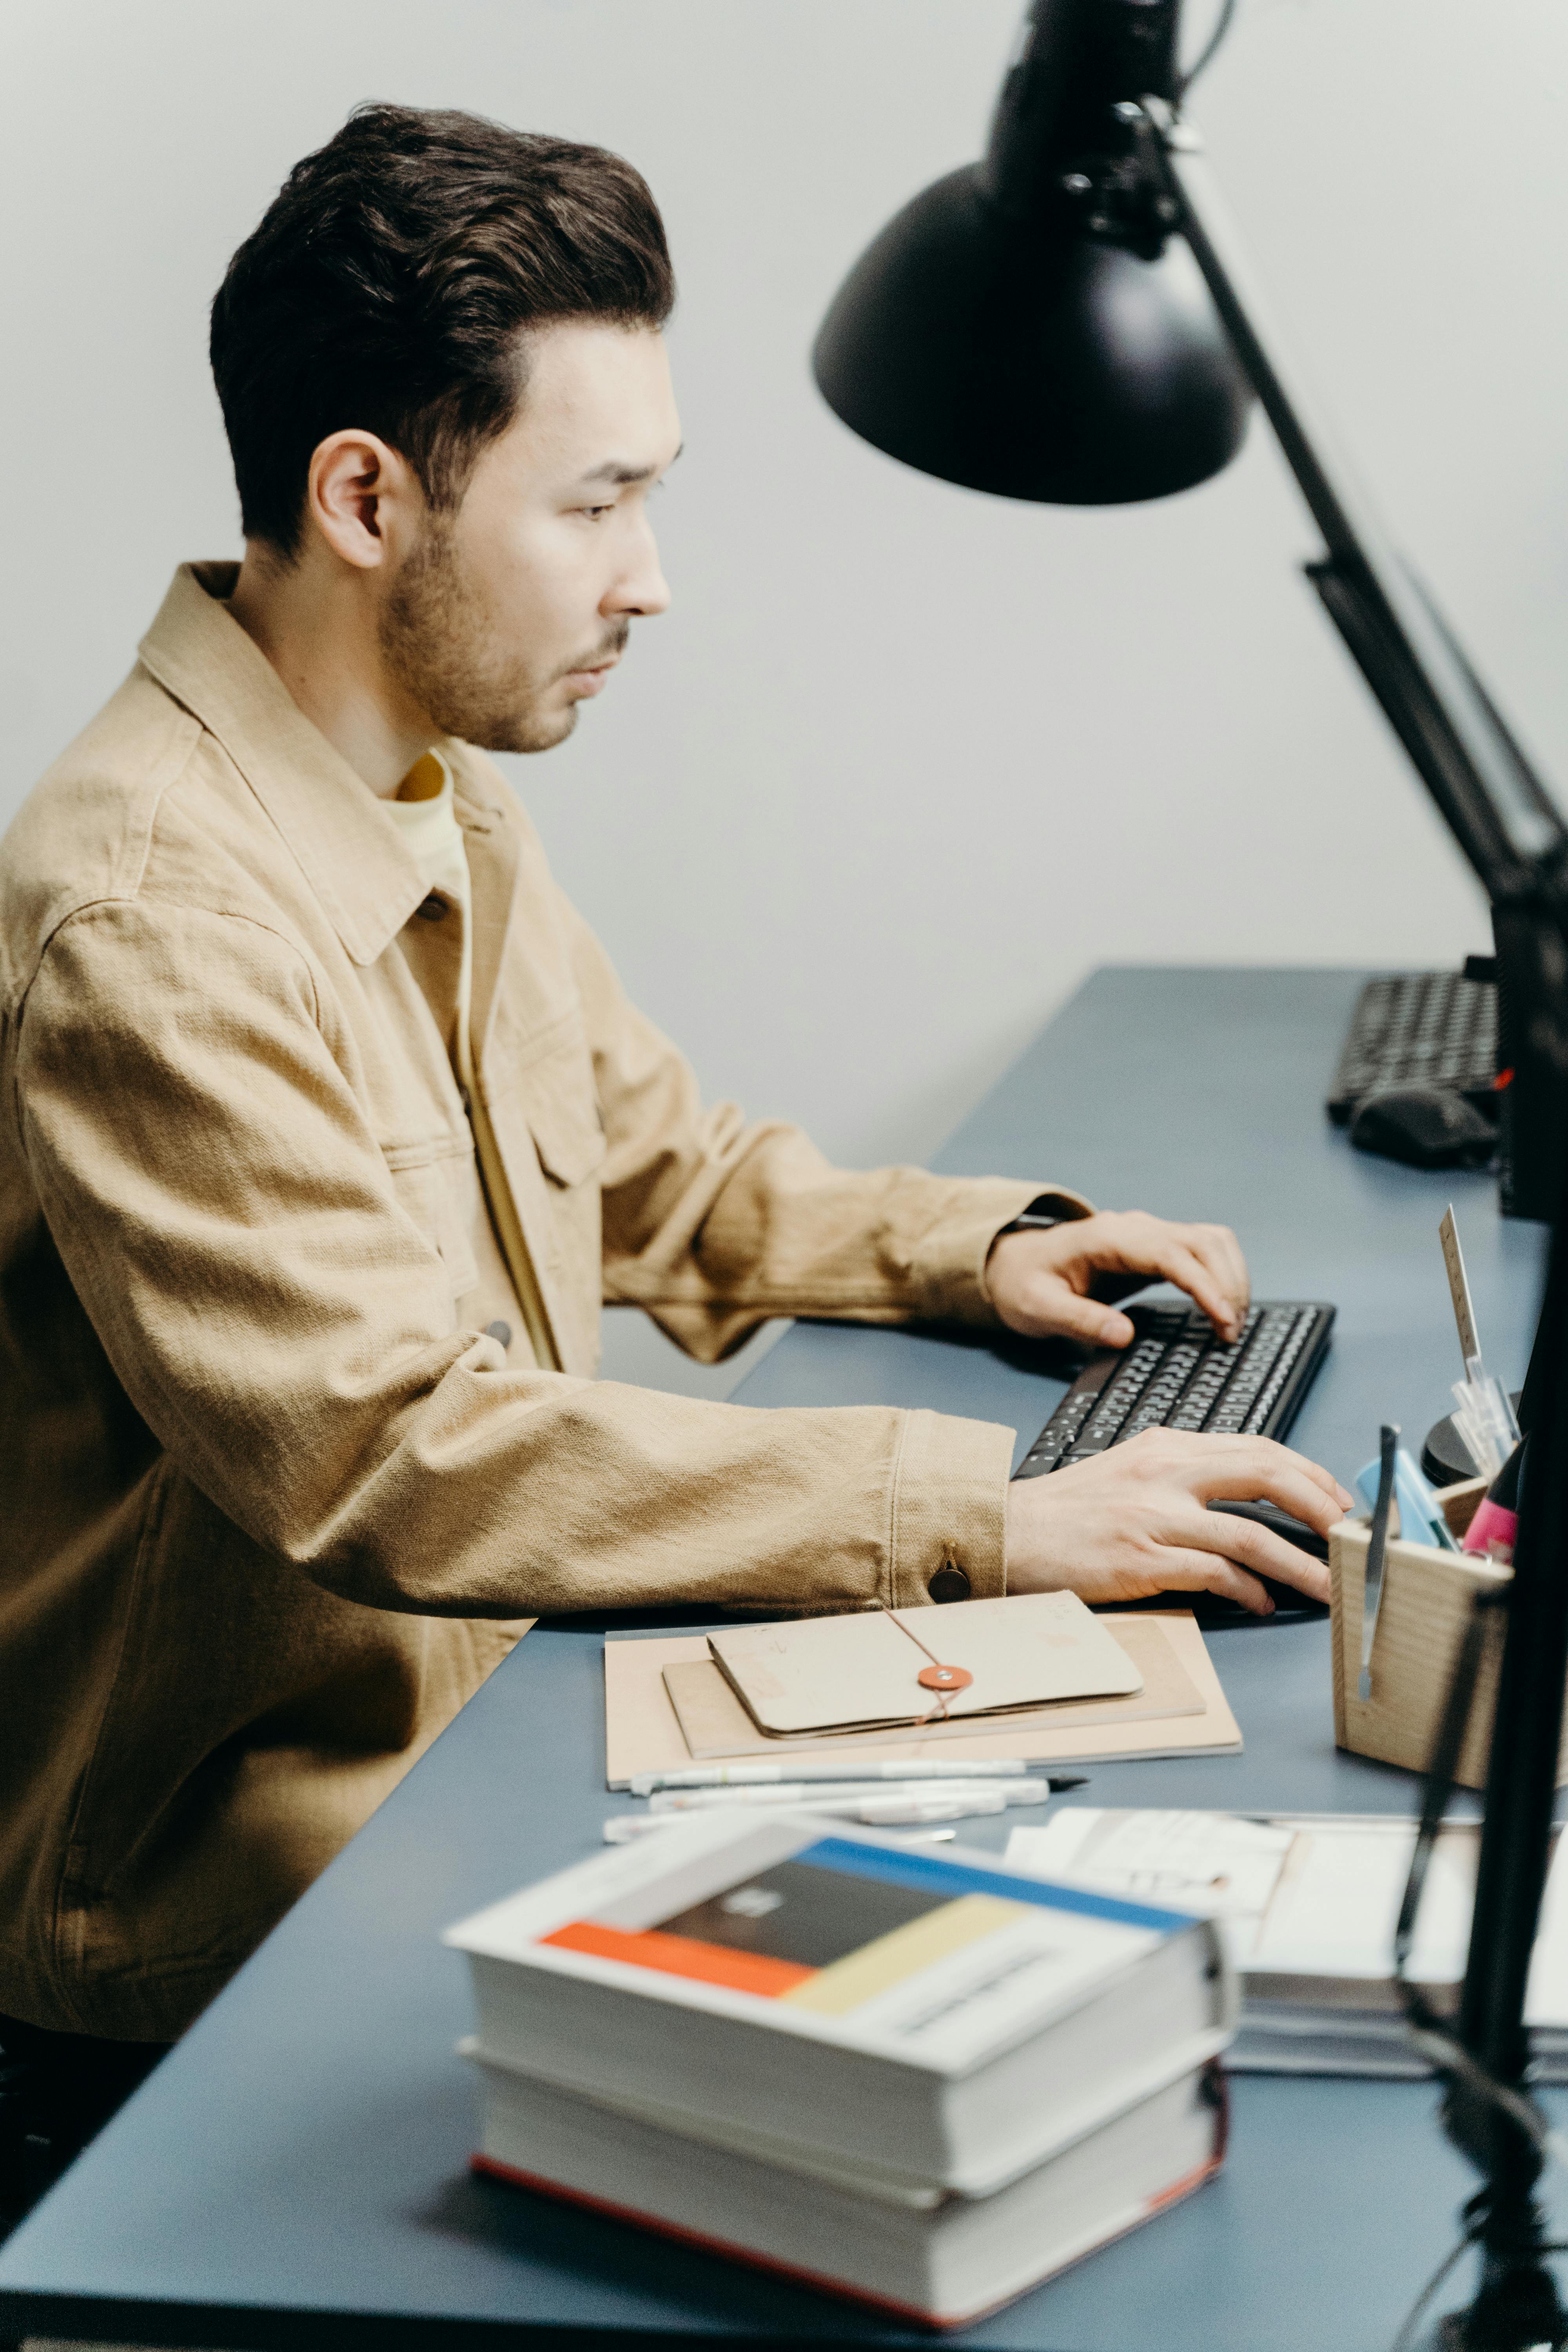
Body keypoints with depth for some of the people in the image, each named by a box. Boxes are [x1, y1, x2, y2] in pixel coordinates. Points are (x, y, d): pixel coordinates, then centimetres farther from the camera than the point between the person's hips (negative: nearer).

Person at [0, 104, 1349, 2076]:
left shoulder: (446, 813, 9)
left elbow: (663, 1179, 21)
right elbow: (389, 1456, -30)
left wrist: (981, 1246, 3)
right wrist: (994, 1515, -31)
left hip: (487, 1699, 9)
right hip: (231, 1887, -8)